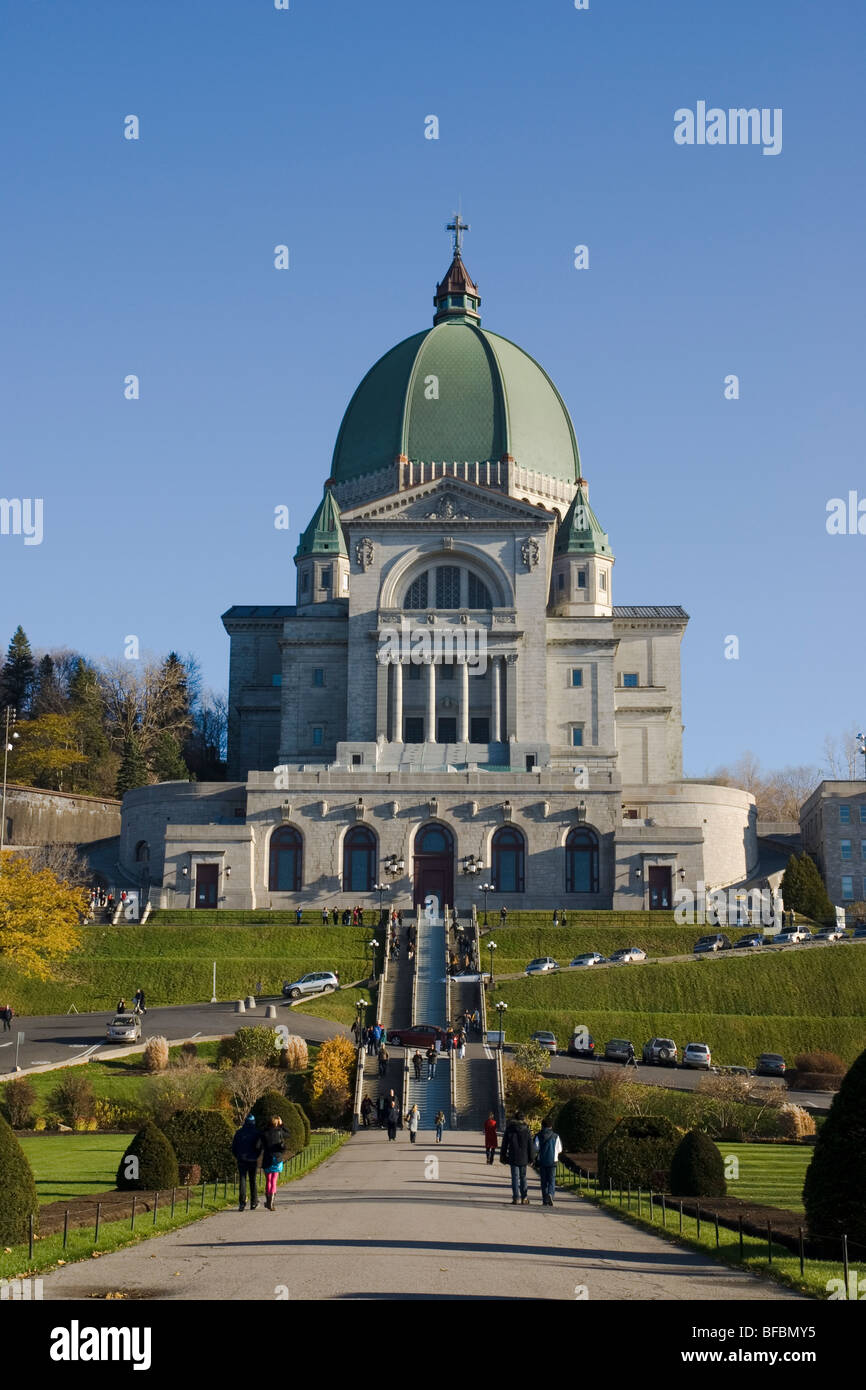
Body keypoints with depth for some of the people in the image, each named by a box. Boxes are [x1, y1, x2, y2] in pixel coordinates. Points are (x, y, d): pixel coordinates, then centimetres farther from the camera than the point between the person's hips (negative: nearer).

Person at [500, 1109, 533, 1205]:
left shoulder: (509, 1129, -3)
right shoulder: (526, 1129, -1)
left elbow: (504, 1143, 1)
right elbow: (530, 1144, 1)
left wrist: (503, 1156, 8)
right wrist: (530, 1157, 7)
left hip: (513, 1157, -1)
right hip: (523, 1157, 2)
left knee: (515, 1177, 1)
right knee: (523, 1176, 13)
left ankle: (516, 1198, -4)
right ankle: (524, 1197, 8)